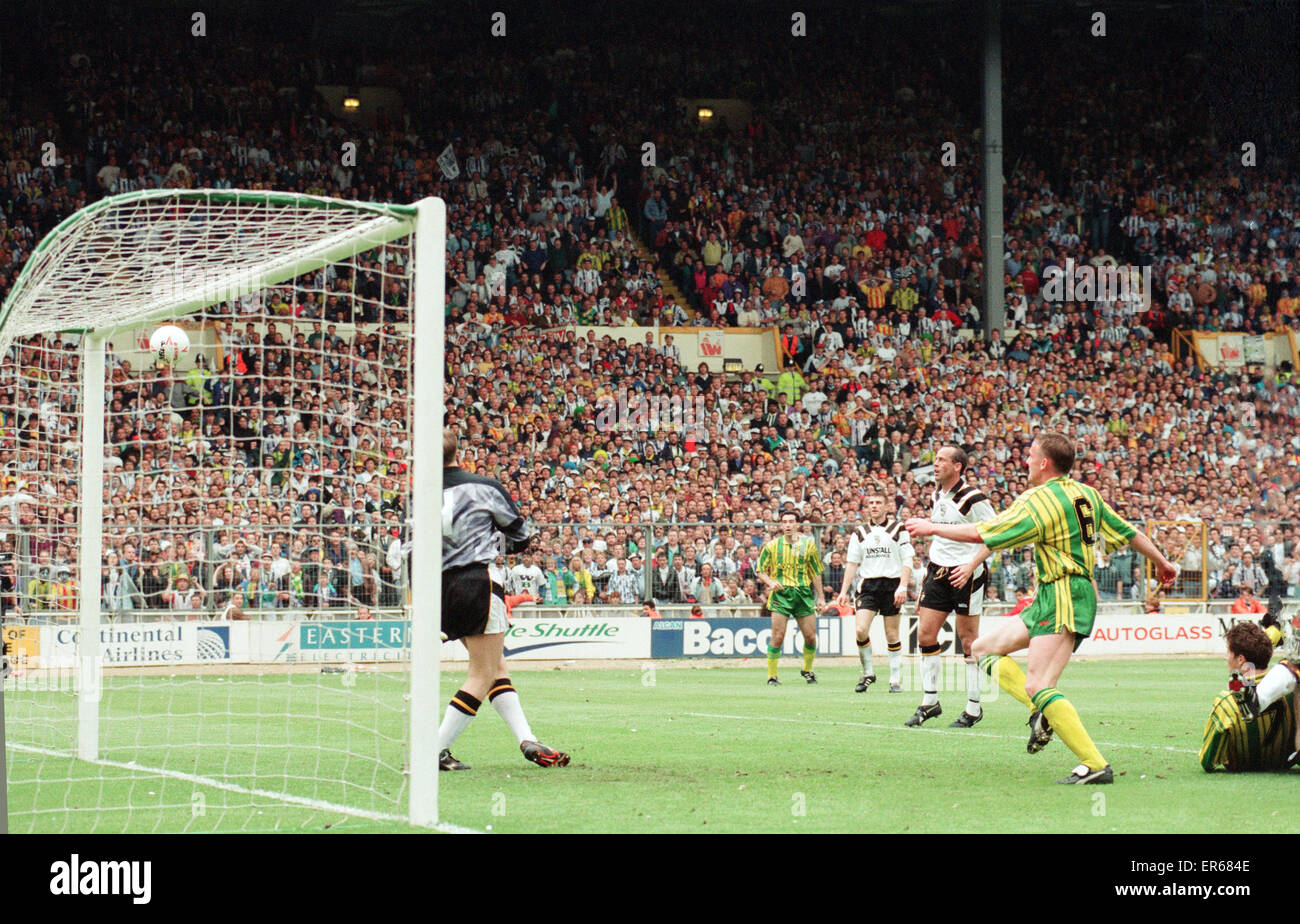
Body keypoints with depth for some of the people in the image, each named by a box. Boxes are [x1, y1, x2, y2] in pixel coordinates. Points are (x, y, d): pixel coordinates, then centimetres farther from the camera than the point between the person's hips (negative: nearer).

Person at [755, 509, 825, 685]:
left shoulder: (808, 544, 5)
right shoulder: (772, 546, 2)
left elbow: (816, 573, 12)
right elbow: (761, 571, 7)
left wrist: (820, 597, 10)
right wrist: (770, 582, -13)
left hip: (804, 594, 2)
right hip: (781, 593, -2)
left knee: (811, 636, 2)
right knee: (778, 636, -11)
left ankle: (807, 670, 26)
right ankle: (771, 676, 1)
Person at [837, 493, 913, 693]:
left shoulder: (898, 530, 4)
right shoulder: (859, 533, 13)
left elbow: (907, 561, 1)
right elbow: (852, 563, 15)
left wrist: (903, 587, -11)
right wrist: (844, 591, 7)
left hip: (892, 584, -2)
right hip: (868, 585, 2)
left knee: (892, 635, 1)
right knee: (861, 629, -14)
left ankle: (896, 680, 9)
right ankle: (868, 673, 3)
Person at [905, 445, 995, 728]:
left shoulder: (972, 498, -14)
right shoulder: (936, 495, 10)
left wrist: (972, 564, -20)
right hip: (938, 571, 7)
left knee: (968, 641, -1)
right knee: (925, 635, 2)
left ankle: (974, 708, 6)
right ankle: (930, 702, 11)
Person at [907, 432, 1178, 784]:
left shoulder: (1038, 501, -13)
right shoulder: (1086, 494, 11)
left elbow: (978, 533, -13)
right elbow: (1128, 532, 18)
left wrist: (931, 528, 1)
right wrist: (1161, 562, 34)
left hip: (1063, 599, -10)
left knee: (1037, 687, -18)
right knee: (985, 648, 13)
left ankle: (1095, 765, -22)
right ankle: (1043, 712, 1)